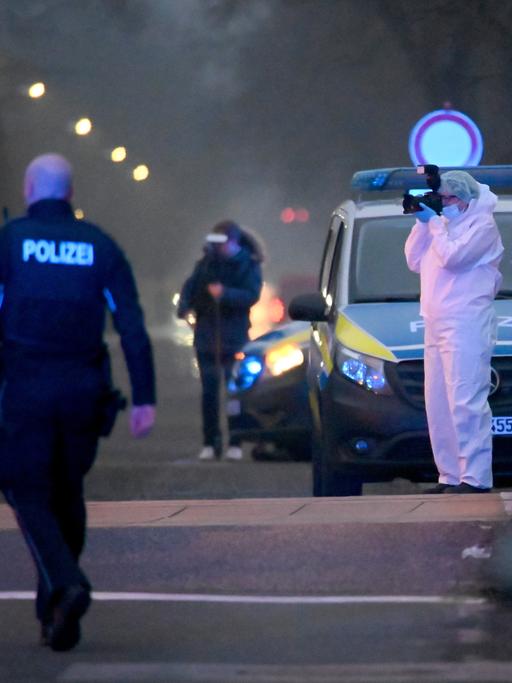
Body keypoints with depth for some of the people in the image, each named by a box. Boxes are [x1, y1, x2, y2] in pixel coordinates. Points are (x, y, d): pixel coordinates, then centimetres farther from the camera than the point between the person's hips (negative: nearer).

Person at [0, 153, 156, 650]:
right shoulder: (99, 246, 6)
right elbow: (132, 325, 1)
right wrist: (144, 398, 2)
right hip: (83, 386, 3)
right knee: (67, 496, 14)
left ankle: (64, 584, -24)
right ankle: (56, 617, 18)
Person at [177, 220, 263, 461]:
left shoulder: (248, 266, -2)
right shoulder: (207, 262, 8)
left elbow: (252, 295, -14)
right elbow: (190, 286, 6)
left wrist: (225, 294, -27)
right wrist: (185, 307, -13)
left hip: (234, 340, -3)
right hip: (206, 337, 3)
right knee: (209, 391, 3)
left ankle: (235, 443, 6)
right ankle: (210, 443, 9)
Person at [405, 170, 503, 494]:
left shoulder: (482, 224, -3)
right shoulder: (445, 225, 23)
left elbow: (452, 256, -15)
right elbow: (415, 261, 21)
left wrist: (433, 222, -5)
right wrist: (422, 223, 11)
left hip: (467, 324, -9)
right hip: (437, 326, 9)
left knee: (465, 402, -15)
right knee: (439, 405, 6)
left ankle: (475, 478, -19)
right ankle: (451, 476, 9)